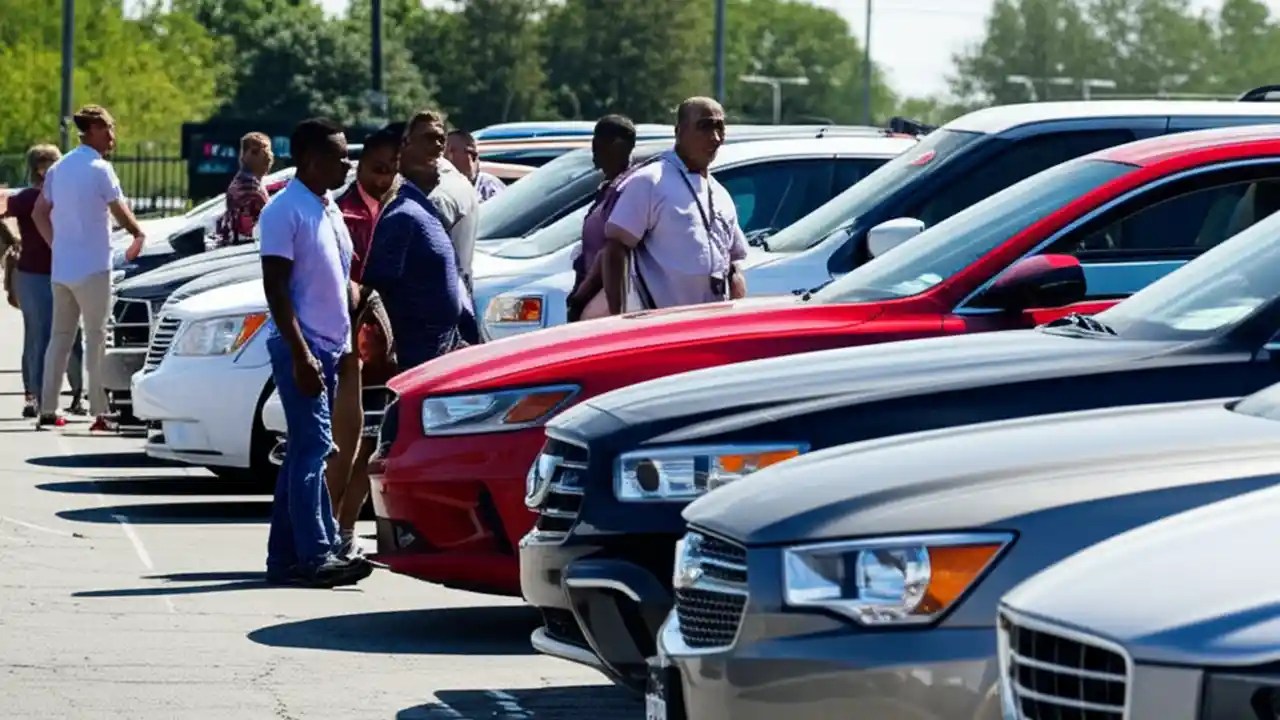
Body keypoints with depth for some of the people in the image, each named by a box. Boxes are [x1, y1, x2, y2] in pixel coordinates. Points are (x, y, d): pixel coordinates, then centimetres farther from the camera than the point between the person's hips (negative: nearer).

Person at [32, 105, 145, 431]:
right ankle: (99, 413, -5)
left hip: (61, 267, 7)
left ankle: (47, 410, 9)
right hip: (92, 268, -7)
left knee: (60, 336, 11)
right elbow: (120, 211, -6)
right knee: (95, 337, -3)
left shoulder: (59, 168, 11)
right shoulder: (99, 169, -12)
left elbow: (39, 214, 14)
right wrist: (139, 236, 11)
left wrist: (57, 245, 16)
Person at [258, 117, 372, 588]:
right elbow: (275, 287, -16)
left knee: (305, 450, 10)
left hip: (329, 347, 9)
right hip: (301, 346, -9)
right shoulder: (286, 212, -12)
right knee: (312, 447, -13)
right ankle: (316, 555, -16)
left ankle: (284, 558, 13)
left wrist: (349, 344, 15)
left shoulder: (329, 210, 15)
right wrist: (300, 354, -21)